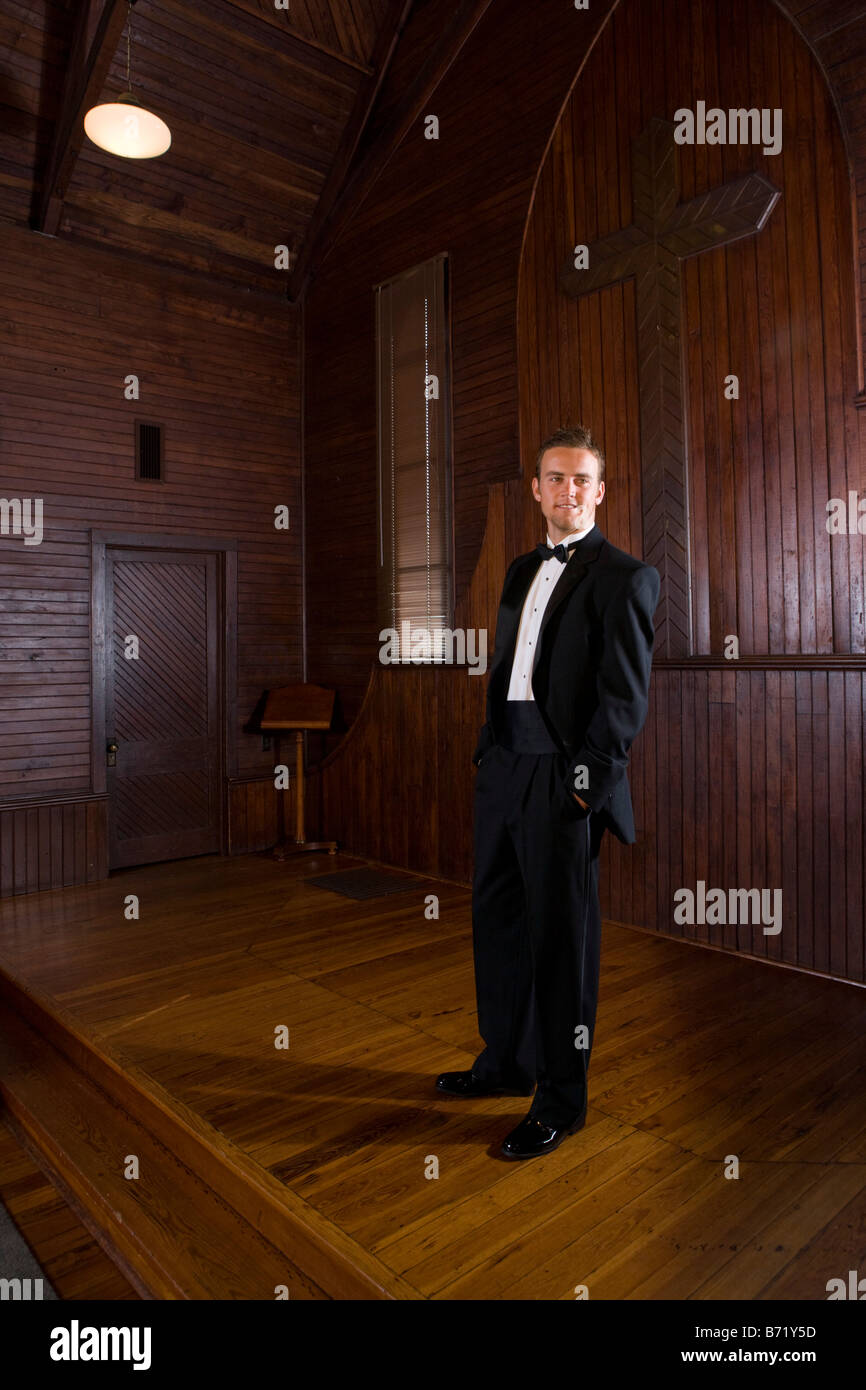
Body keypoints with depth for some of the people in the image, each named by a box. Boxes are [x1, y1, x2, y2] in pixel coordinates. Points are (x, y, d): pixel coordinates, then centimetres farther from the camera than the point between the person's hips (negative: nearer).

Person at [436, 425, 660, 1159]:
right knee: (496, 919, 16)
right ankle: (506, 1062, 36)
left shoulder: (625, 577, -6)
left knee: (563, 935, 3)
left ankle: (562, 1097, 22)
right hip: (503, 767, 8)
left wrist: (587, 782, -15)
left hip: (563, 779, -7)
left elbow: (625, 698, -11)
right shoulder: (522, 569, 16)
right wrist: (489, 749, 12)